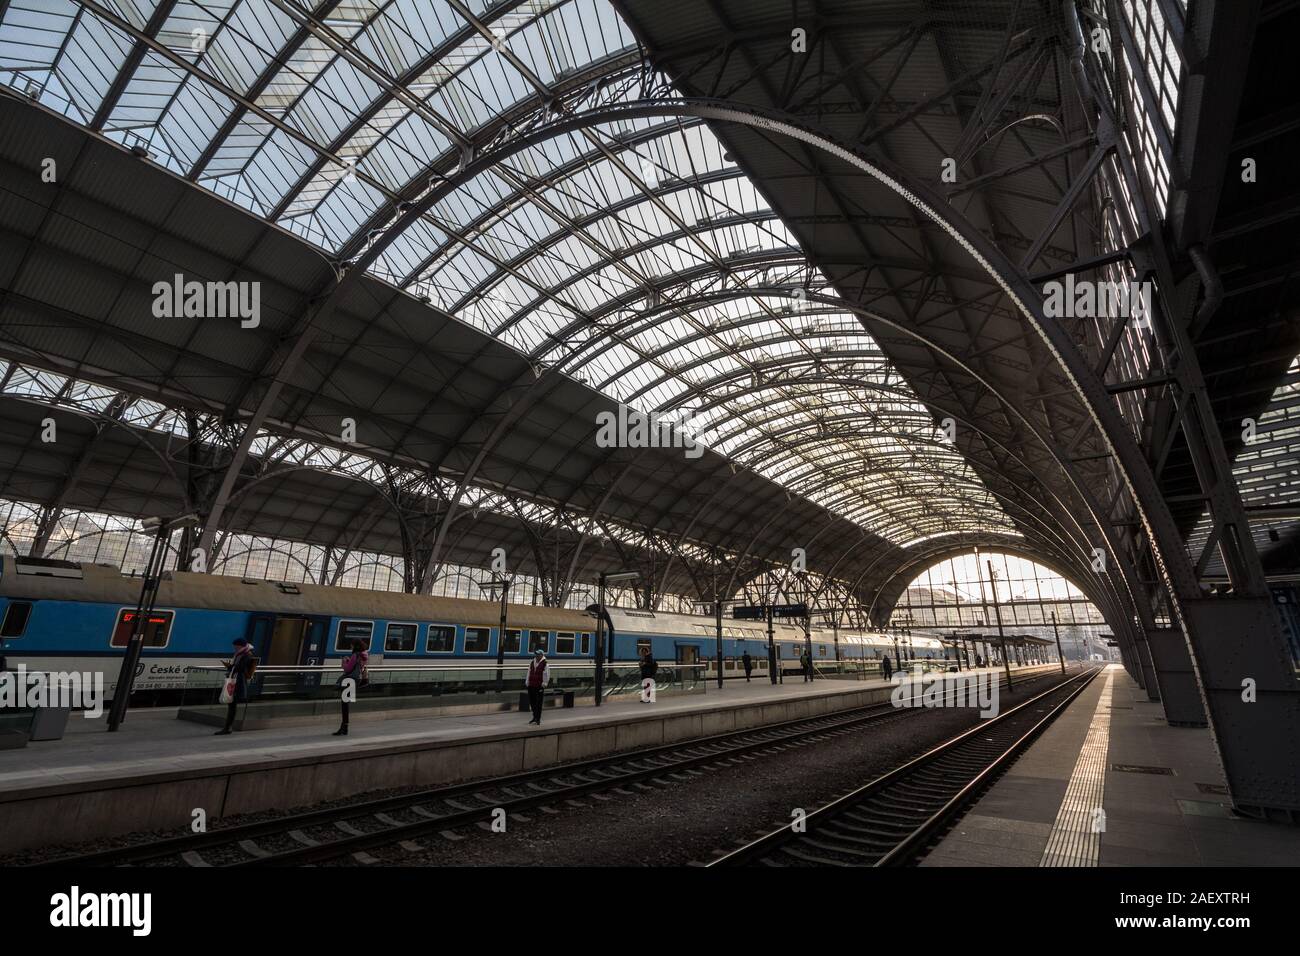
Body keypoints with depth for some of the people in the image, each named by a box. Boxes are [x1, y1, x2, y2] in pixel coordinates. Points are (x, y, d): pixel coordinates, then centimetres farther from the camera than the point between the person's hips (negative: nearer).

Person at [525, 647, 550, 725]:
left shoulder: (545, 663, -8)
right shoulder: (532, 663, 11)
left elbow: (546, 675, -9)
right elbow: (529, 673, 16)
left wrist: (544, 685, -12)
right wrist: (527, 683, 14)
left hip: (539, 686, -6)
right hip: (531, 686, 6)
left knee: (538, 703, -1)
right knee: (532, 702, 13)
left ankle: (538, 719, 8)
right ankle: (535, 717, 30)